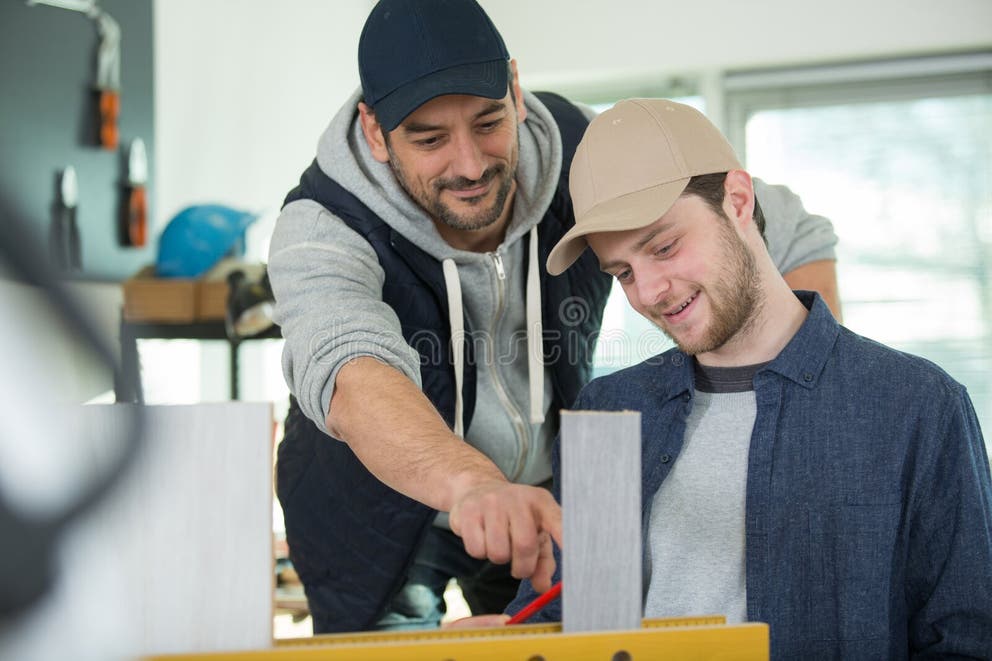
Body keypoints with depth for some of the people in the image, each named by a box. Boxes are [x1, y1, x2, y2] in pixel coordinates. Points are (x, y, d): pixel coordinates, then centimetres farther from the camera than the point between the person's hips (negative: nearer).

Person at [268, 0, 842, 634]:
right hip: (380, 524, -2)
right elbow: (353, 377, -53)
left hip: (546, 495, 3)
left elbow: (796, 238, -14)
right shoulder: (320, 230, -31)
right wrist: (473, 484, -73)